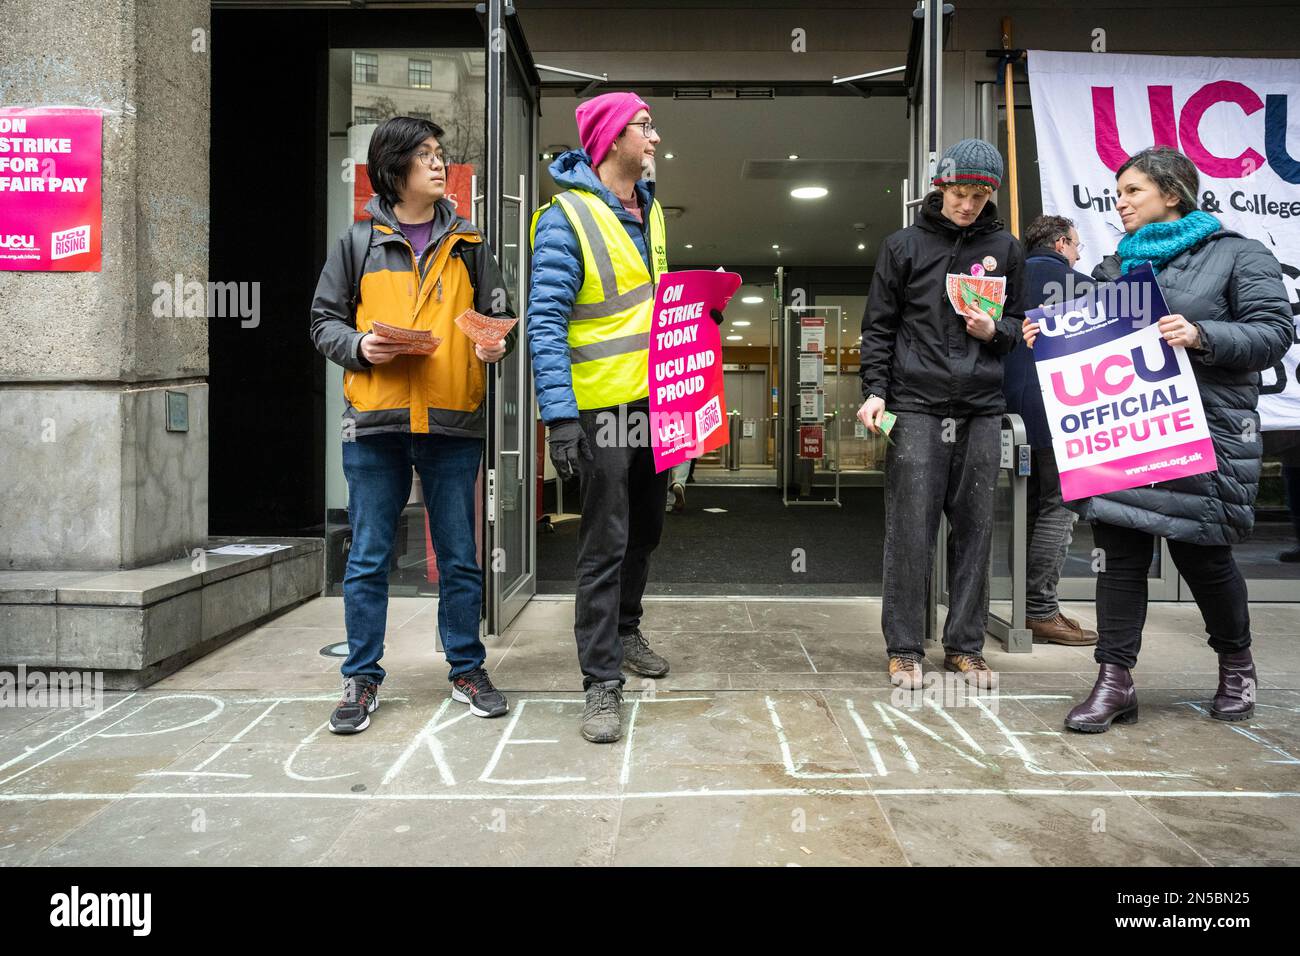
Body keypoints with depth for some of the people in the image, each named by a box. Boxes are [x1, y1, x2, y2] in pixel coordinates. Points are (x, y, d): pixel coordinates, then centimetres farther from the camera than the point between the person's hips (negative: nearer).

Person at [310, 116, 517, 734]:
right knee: (368, 560, 5)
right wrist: (358, 346, -11)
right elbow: (324, 320, 9)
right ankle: (362, 680, 19)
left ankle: (467, 671, 22)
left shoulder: (467, 246, 12)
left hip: (453, 424, 1)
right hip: (375, 425, -1)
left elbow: (499, 315, 14)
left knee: (459, 558, 8)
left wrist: (497, 343, -8)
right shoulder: (358, 243, 8)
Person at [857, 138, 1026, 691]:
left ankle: (965, 646, 16)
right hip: (916, 403, -3)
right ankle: (904, 649, 7)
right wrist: (875, 391, -4)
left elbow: (1019, 321, 20)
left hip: (982, 408, 3)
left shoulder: (1005, 249, 14)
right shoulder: (903, 246, 7)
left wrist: (995, 330, -3)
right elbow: (878, 327, 6)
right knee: (910, 528, -4)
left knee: (975, 528, 5)